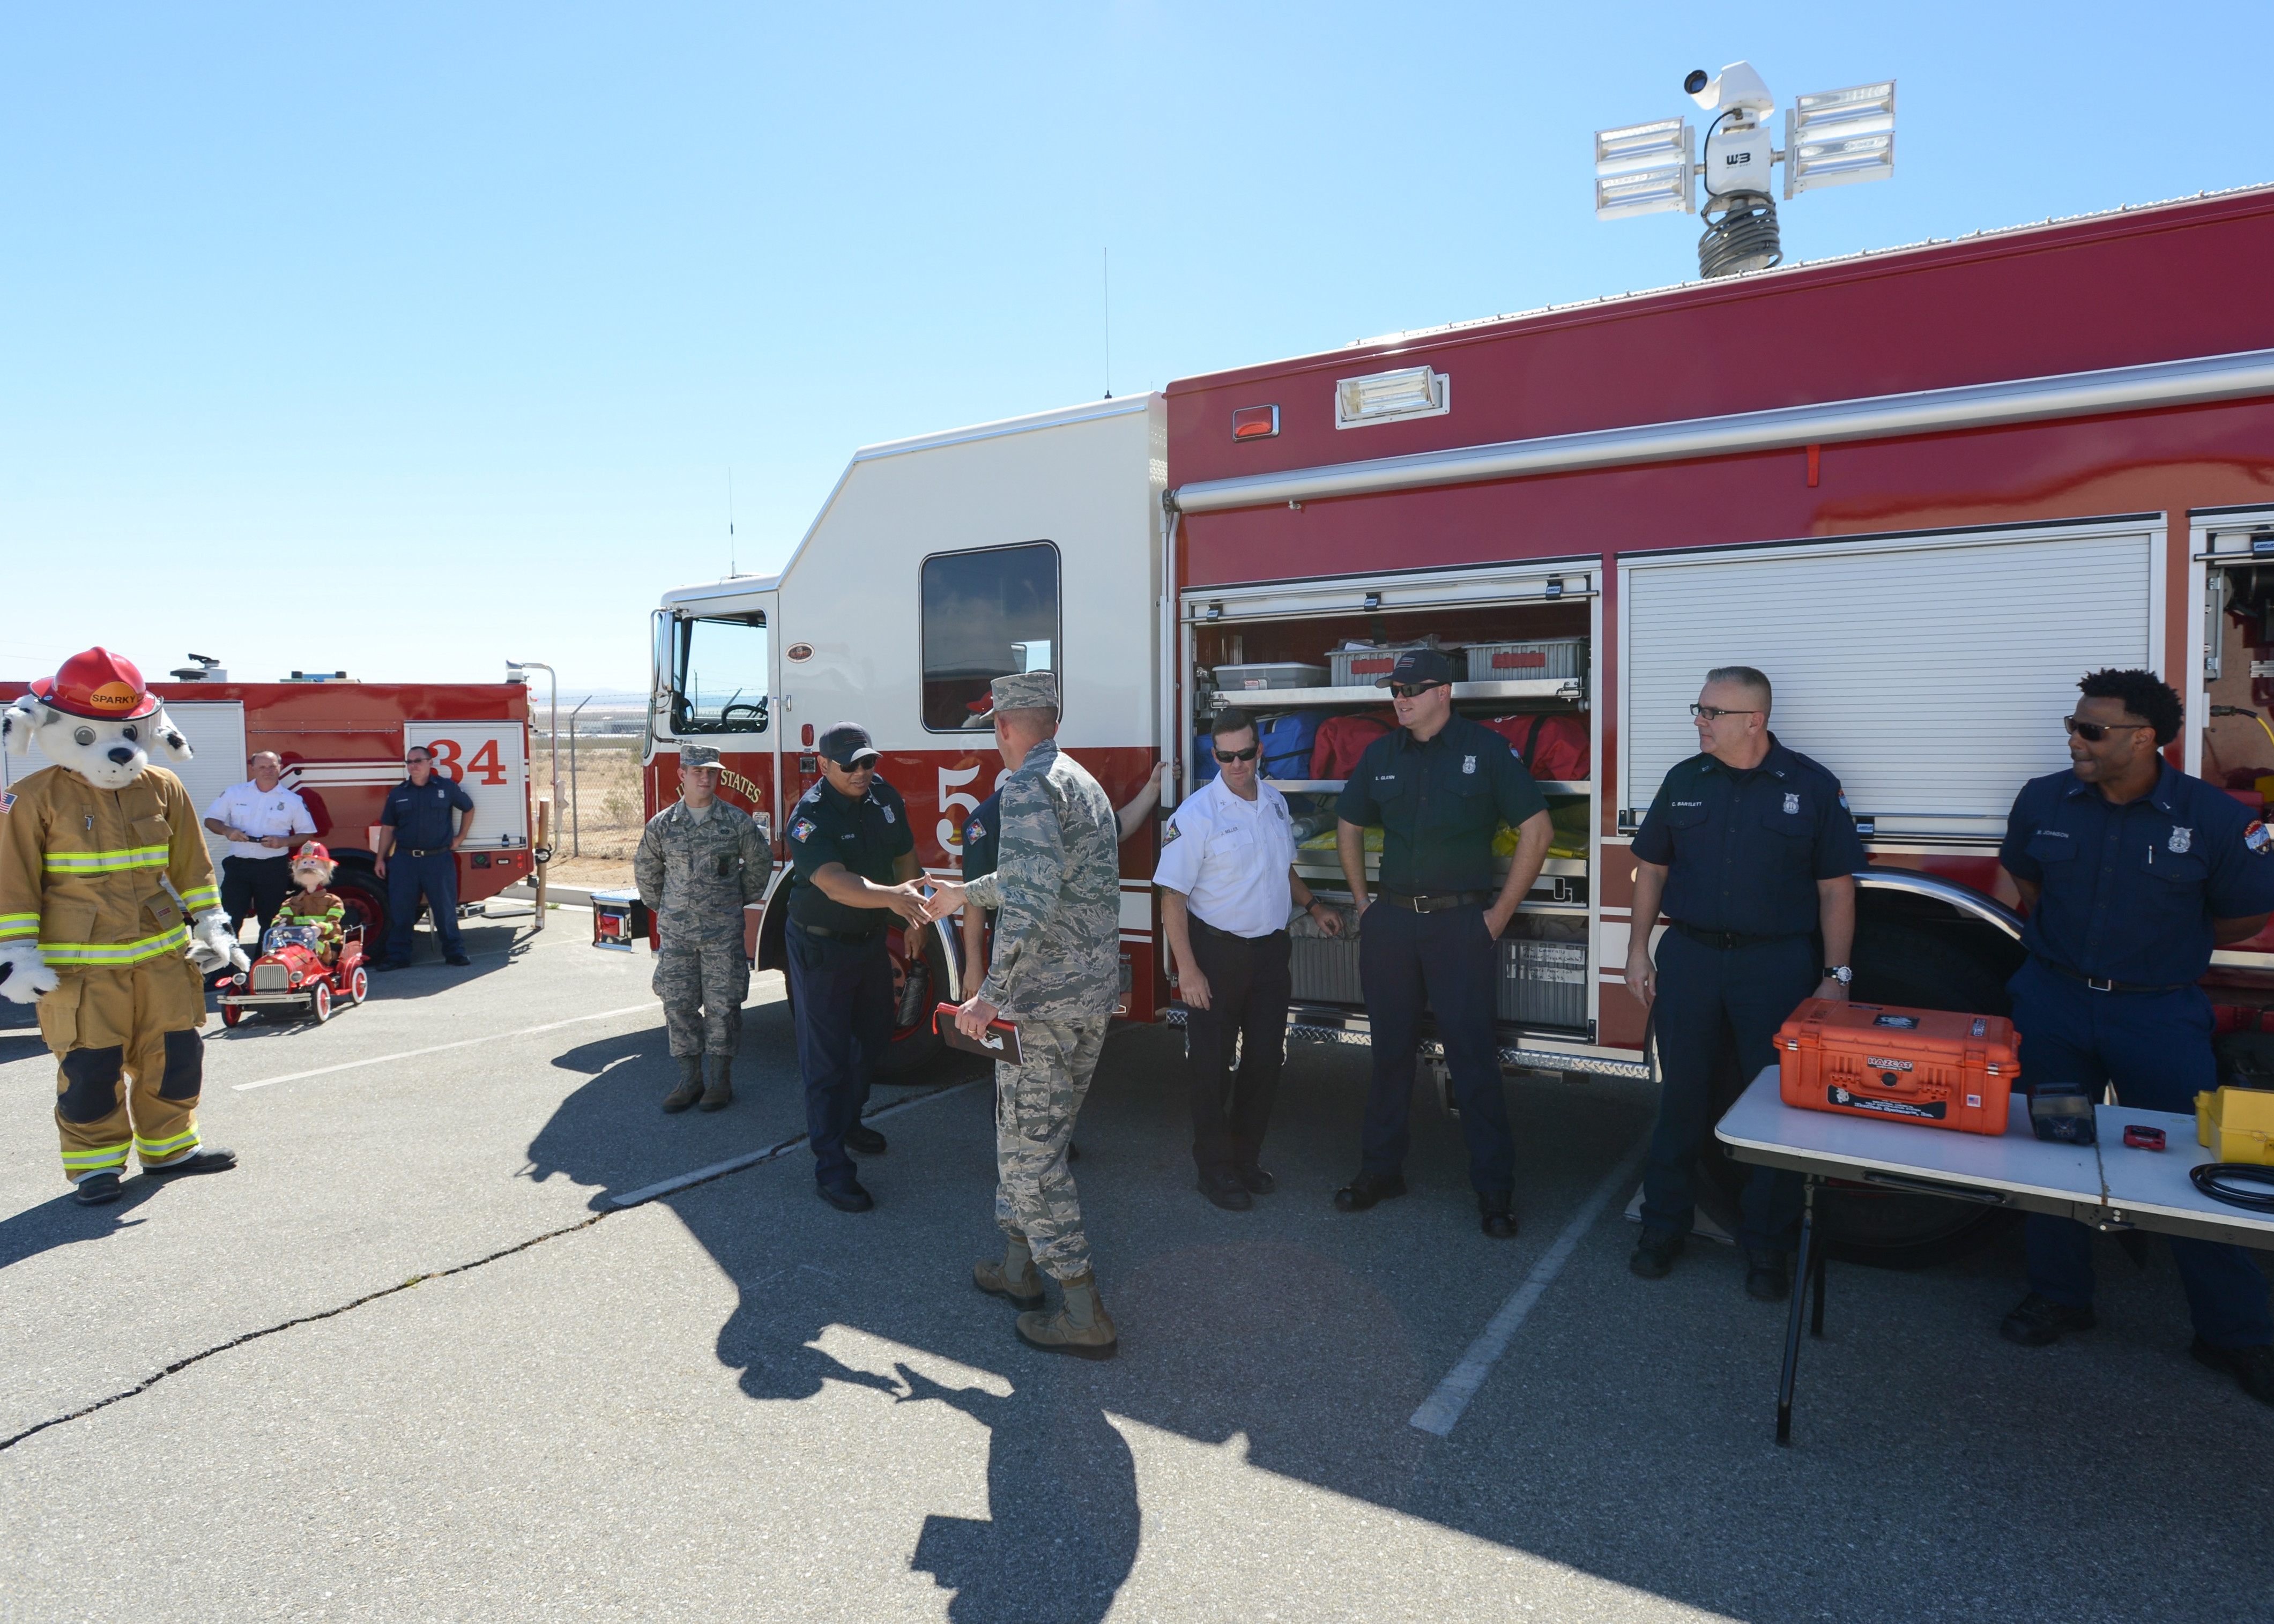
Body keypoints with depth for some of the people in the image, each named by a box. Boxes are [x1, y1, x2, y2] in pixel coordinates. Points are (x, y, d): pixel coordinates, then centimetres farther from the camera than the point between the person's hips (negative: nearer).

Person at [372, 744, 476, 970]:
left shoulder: (447, 788, 4)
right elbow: (387, 828, 11)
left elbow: (469, 808, 18)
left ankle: (455, 951, 13)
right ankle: (398, 955, 13)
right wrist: (381, 859, 8)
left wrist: (461, 837, 12)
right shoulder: (398, 794, 8)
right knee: (400, 910, 4)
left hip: (439, 860, -2)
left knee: (446, 908, 2)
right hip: (404, 860, 2)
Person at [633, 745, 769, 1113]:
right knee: (678, 1006, 5)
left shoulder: (737, 821, -2)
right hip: (676, 934, 2)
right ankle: (690, 1079, 16)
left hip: (724, 933, -2)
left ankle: (720, 1080, 14)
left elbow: (759, 863, 11)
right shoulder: (661, 825, 2)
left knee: (722, 1007, 2)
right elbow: (645, 871, 17)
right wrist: (662, 908, 17)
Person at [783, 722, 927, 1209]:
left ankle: (849, 1120, 43)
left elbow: (905, 856, 8)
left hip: (872, 939, 7)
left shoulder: (886, 798, -4)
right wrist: (891, 897, -55)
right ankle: (831, 1166, 4)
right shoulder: (809, 817, -24)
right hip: (822, 947, -7)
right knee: (826, 1055, -2)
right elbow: (835, 883, -39)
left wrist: (913, 921, 10)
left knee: (873, 1035, 21)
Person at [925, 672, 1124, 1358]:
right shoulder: (1082, 781, 16)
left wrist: (991, 993, -22)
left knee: (1031, 1148, 1)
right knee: (1029, 1135, 22)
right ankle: (1018, 1268, 35)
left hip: (1045, 998, -9)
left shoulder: (1028, 787, -15)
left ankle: (1085, 1314, 7)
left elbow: (1033, 898, -27)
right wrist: (964, 893, 43)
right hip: (1097, 991, 10)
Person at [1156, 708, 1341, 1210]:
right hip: (1217, 953, -6)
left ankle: (1246, 1158, 29)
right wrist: (1188, 969, -19)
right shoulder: (1196, 815, -14)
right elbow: (1174, 897, -15)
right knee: (1213, 1065, 4)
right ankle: (1216, 1169, 19)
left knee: (1265, 1060, 12)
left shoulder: (1276, 802, 6)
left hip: (1270, 950, 6)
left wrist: (1314, 906, 11)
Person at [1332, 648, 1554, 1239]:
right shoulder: (1381, 754, 8)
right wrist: (1363, 902, 13)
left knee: (1473, 1057, 0)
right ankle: (1381, 1168, 26)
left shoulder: (1485, 748, -4)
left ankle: (1495, 1191, 12)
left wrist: (1500, 914, -6)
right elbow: (1349, 826, 20)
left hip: (1462, 923, -4)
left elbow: (1536, 829, -4)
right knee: (1391, 1051, 12)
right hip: (1391, 921, 4)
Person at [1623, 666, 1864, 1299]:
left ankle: (1766, 1246, 21)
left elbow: (1835, 890, -1)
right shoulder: (1684, 782, 5)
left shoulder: (1812, 787, -3)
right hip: (1688, 956, 2)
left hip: (1778, 964, -2)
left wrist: (1835, 975, -6)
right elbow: (1651, 869, 10)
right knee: (1681, 1097, 10)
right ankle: (1663, 1227, 24)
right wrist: (1639, 950, 5)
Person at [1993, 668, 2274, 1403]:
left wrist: (2166, 949, 9)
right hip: (2052, 1002, 3)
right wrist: (2064, 945, 11)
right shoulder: (2042, 801, -3)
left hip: (2158, 1012, -2)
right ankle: (2058, 1296, 27)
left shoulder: (2214, 817, -11)